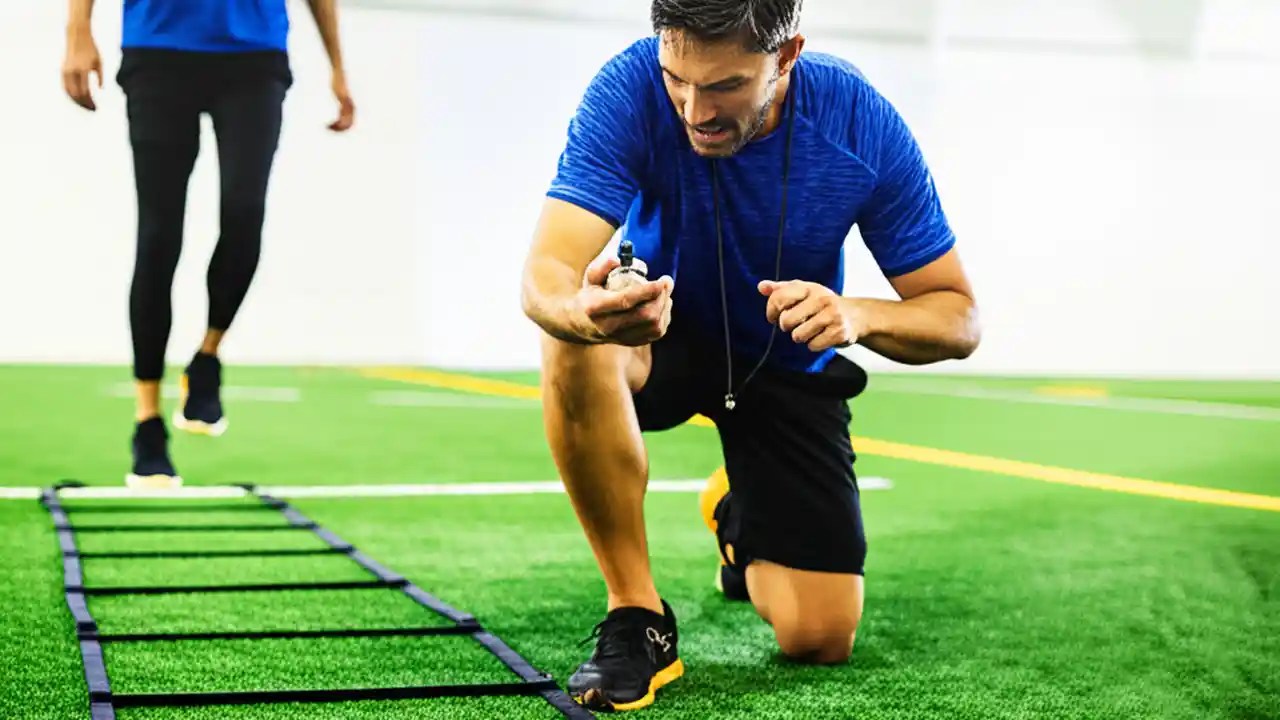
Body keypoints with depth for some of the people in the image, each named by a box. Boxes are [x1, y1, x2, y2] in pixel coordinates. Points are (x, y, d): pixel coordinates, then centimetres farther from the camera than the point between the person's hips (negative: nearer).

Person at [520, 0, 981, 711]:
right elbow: (545, 275, -36)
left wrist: (858, 316, -40)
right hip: (662, 334, -1)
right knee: (575, 344, -38)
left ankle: (740, 518, 30)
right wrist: (587, 311, -61)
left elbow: (959, 318, -18)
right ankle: (637, 614, -20)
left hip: (787, 365, 1)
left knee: (821, 638, -7)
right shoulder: (630, 89, -29)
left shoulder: (865, 126, -25)